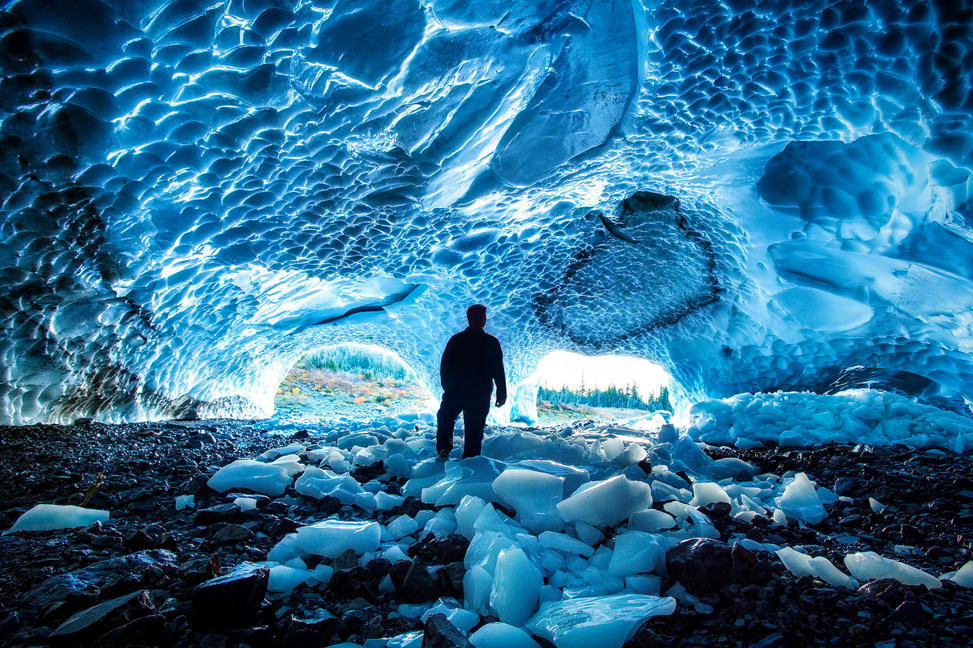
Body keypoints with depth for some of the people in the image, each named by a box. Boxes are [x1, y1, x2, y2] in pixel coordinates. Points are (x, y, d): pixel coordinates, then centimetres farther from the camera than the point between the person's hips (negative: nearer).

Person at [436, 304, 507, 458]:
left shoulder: (456, 339, 2)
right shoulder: (492, 343, -3)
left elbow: (444, 366, 6)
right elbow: (498, 371, -3)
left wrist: (447, 387, 17)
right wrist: (502, 394, 3)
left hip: (455, 391, 1)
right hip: (481, 394, -1)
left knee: (445, 419, 19)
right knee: (474, 428, 7)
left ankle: (444, 449, 0)